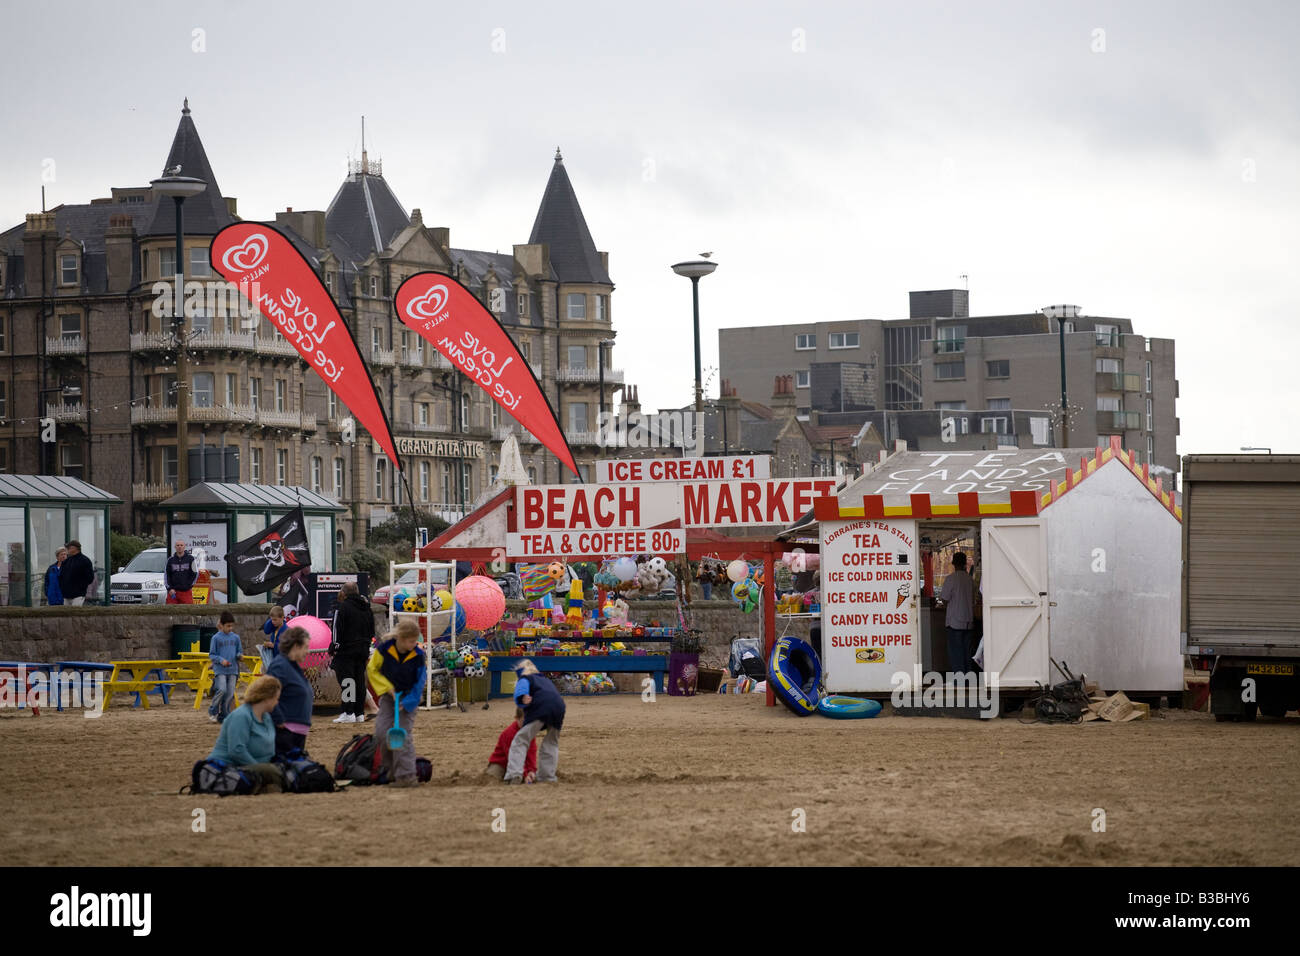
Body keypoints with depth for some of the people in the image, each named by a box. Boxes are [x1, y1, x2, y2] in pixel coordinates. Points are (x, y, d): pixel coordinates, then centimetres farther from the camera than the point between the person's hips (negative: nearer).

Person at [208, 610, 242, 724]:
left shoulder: (235, 637, 9)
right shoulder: (216, 638, -2)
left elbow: (239, 651, 17)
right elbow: (211, 654, 0)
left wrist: (239, 655, -6)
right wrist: (221, 660, -15)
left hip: (233, 670, 4)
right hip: (220, 670, -4)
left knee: (230, 694, 0)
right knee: (222, 690, -18)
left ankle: (223, 716, 10)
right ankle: (213, 711, 1)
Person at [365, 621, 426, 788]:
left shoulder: (418, 656, -16)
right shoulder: (384, 649, -16)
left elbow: (419, 683, -10)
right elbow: (372, 669, -3)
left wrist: (406, 703, -21)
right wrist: (387, 688, -11)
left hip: (408, 697, -2)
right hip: (388, 696, 2)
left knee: (404, 735, -9)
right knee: (382, 732, -5)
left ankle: (406, 775, -7)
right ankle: (392, 768, 13)